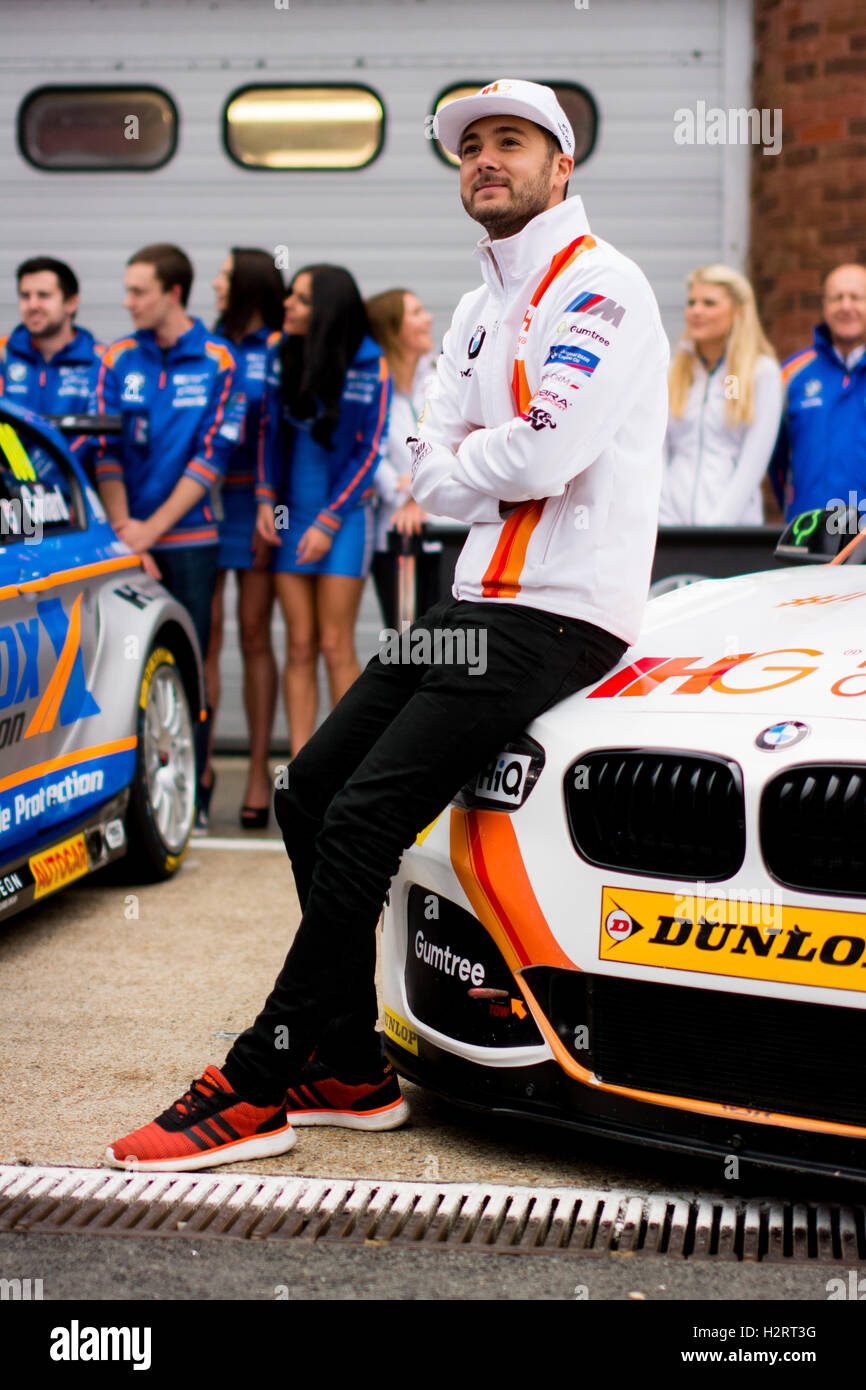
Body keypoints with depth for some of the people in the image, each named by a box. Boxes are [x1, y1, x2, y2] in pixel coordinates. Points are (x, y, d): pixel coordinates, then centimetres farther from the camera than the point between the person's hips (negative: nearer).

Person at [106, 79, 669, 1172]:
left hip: (556, 614, -10)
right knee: (310, 792, 5)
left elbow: (544, 457, -22)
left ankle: (258, 1089, -10)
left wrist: (463, 461, -3)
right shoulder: (479, 312, 20)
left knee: (362, 821, -17)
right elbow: (428, 474, 11)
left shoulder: (597, 287, -9)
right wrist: (495, 463, -7)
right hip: (477, 600, 10)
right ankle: (349, 1070, 10)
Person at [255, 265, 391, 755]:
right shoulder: (284, 356, 4)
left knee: (335, 645, -4)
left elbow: (370, 451, -7)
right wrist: (266, 499, 1)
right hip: (292, 513, 4)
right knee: (300, 646, 4)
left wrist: (329, 521, -9)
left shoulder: (370, 366, -9)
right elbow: (269, 430, 11)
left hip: (344, 516, -4)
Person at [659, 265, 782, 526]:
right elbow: (655, 452, 8)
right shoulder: (674, 372, 13)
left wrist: (717, 524, -11)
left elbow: (753, 463, -4)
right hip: (672, 519, 3)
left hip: (734, 522, -3)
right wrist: (663, 521, -3)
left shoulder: (763, 373, 1)